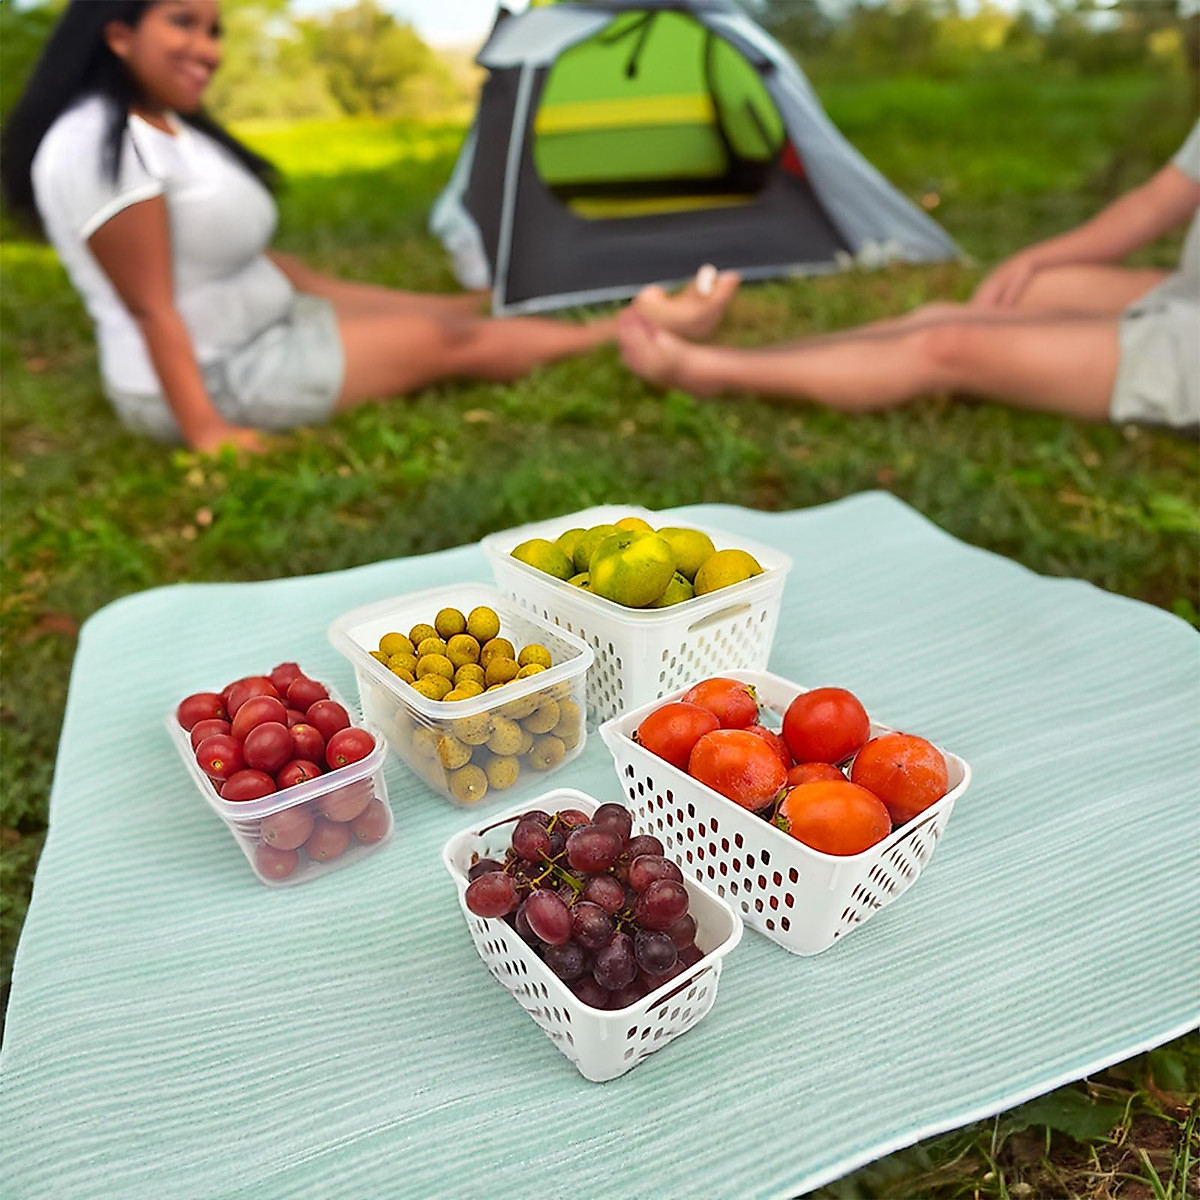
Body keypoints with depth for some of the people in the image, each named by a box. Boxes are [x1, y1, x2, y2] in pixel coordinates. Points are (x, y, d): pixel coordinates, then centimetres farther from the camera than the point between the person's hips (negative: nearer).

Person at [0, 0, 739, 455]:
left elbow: (250, 257, 15)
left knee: (447, 310, 10)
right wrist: (208, 436, -27)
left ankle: (630, 317, 22)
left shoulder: (167, 125, 9)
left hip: (265, 325, 10)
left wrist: (317, 290, 18)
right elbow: (154, 310, -25)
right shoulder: (99, 144, -22)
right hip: (215, 375, -10)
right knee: (450, 341, -7)